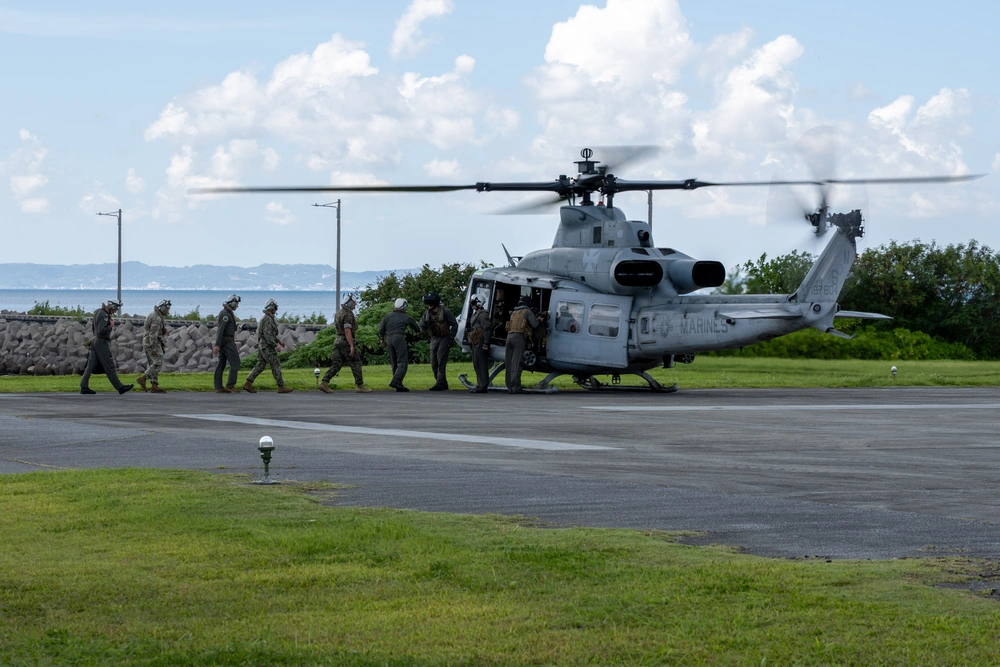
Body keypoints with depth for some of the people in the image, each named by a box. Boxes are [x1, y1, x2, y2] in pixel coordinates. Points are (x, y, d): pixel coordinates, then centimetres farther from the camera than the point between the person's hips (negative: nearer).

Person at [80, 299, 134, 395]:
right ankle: (120, 387, 0)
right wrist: (111, 326, -16)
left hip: (95, 341, 9)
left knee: (91, 365, 7)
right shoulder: (104, 316, -19)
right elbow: (101, 331, -27)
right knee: (109, 366, -4)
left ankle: (84, 387, 5)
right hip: (102, 343, -9)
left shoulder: (97, 311, 9)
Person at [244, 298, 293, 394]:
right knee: (276, 365, -3)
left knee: (260, 366, 7)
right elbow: (267, 334, -25)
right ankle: (281, 387, 1)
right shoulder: (268, 319, -17)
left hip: (262, 346, 10)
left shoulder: (266, 319, 17)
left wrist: (279, 341, 25)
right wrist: (276, 346, -23)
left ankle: (248, 384, -1)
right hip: (267, 347, -10)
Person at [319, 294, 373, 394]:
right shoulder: (348, 315, -14)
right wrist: (352, 346, -24)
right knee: (356, 364, 1)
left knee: (337, 365, 3)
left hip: (338, 341, 9)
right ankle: (360, 386, 4)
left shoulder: (339, 313, 16)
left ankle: (324, 383, -9)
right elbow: (347, 331, -22)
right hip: (346, 342, -9)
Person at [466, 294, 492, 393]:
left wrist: (485, 343, -23)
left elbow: (487, 329, -19)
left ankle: (483, 386, -13)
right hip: (475, 343, 11)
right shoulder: (474, 315, 21)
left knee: (481, 364, -11)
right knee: (476, 364, 13)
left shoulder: (482, 315, -12)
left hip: (480, 343, -11)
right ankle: (480, 385, 18)